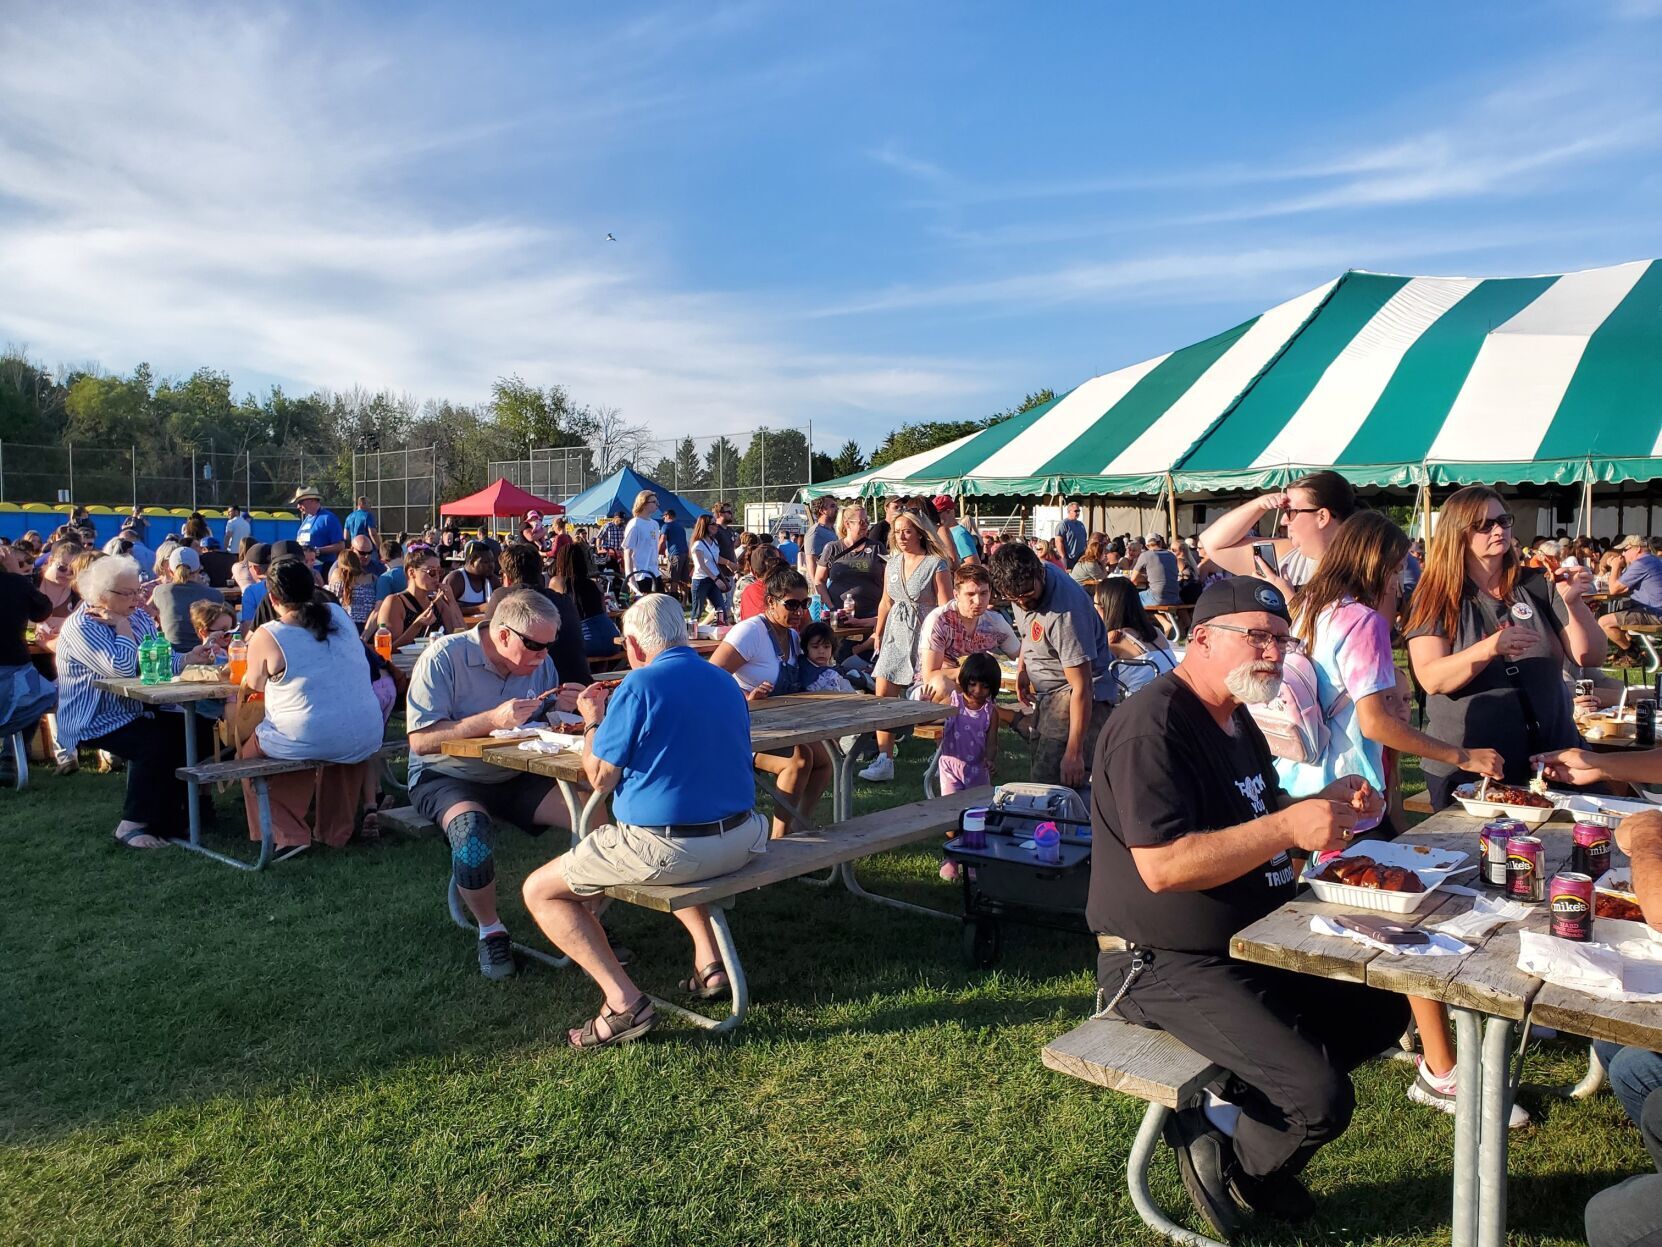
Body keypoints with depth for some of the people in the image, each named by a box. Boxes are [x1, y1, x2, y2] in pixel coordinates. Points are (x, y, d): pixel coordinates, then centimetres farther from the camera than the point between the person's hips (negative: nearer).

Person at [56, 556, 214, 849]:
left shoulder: (139, 616, 9)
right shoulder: (81, 626, -16)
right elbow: (122, 669, -28)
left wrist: (188, 658, -14)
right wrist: (122, 626, -18)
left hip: (136, 711, 8)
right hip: (95, 722, -8)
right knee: (155, 742, -28)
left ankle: (169, 814, -1)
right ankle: (132, 825, -17)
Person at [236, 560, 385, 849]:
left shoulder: (266, 637, -11)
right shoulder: (340, 614, 3)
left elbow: (255, 684, 8)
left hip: (305, 743, -4)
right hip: (365, 739, 4)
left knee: (250, 751, 26)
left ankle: (288, 834, 19)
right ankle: (337, 832, 43)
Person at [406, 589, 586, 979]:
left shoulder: (540, 663, 2)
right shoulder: (444, 657, -16)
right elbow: (421, 741, -22)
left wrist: (564, 709, -12)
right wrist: (492, 720, -31)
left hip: (515, 777, 5)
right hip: (447, 776, -4)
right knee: (472, 830, -37)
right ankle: (490, 931, -10)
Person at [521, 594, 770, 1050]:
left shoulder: (640, 685, -12)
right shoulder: (726, 683, 10)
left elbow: (600, 779, -8)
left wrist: (593, 722, 11)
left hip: (663, 848, -7)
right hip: (738, 843, 8)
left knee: (540, 891, 9)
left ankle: (624, 1002, -5)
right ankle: (709, 962, 24)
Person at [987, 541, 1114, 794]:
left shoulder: (1064, 613, -31)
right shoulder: (1023, 581, -6)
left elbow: (1082, 687, -30)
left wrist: (1074, 752, -30)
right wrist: (1022, 665, 8)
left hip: (1073, 698, -9)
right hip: (1046, 696, 9)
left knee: (1053, 790, -18)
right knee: (1041, 776, 15)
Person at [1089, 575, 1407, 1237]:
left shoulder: (1236, 718, 12)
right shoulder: (1153, 725, -21)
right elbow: (1162, 867, -29)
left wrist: (1326, 804, 3)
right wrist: (1288, 827, -30)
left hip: (1255, 945, 10)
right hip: (1166, 966, -10)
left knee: (1383, 1007, 12)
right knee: (1322, 1101, -20)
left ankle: (1234, 1108, 13)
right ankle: (1216, 1147, 11)